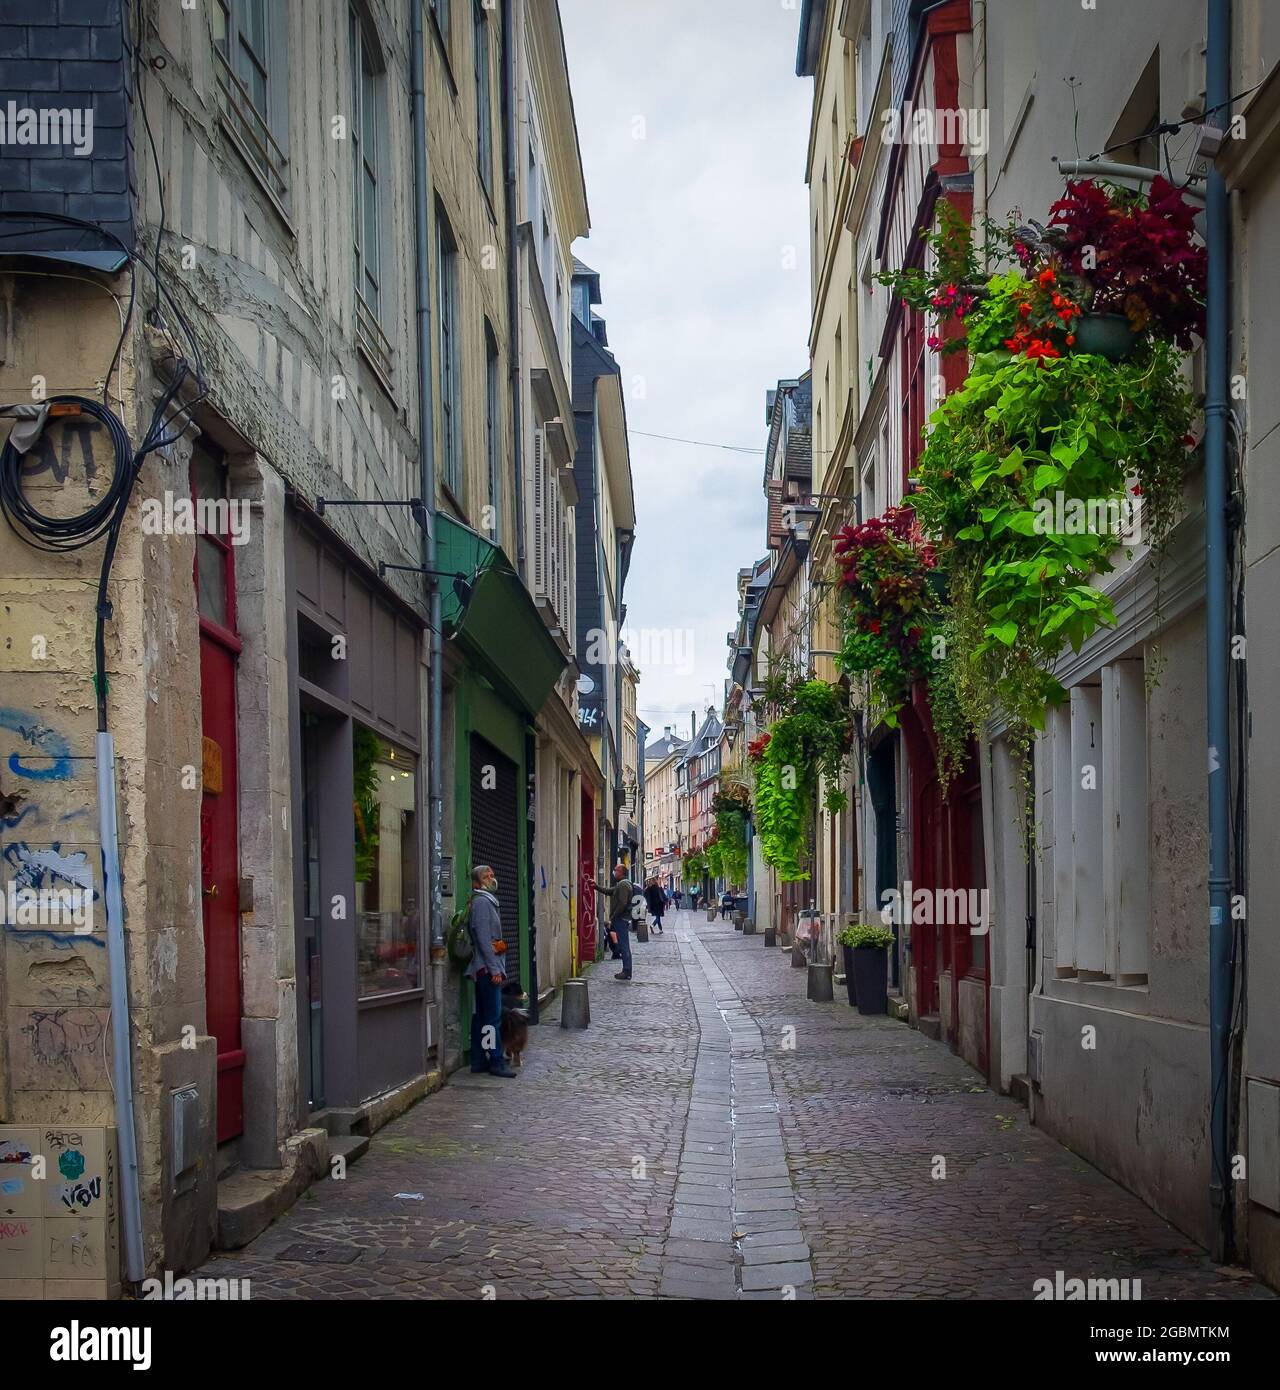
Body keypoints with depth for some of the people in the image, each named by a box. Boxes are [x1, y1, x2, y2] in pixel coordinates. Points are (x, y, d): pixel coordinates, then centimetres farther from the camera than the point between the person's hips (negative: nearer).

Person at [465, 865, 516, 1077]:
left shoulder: (487, 901, 20)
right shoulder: (482, 902, -12)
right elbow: (483, 939, -18)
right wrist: (494, 969, -19)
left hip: (484, 970, 10)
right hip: (487, 969, -10)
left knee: (482, 1016, 11)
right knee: (493, 1016, -9)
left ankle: (479, 1061, 14)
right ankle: (496, 1062, -8)